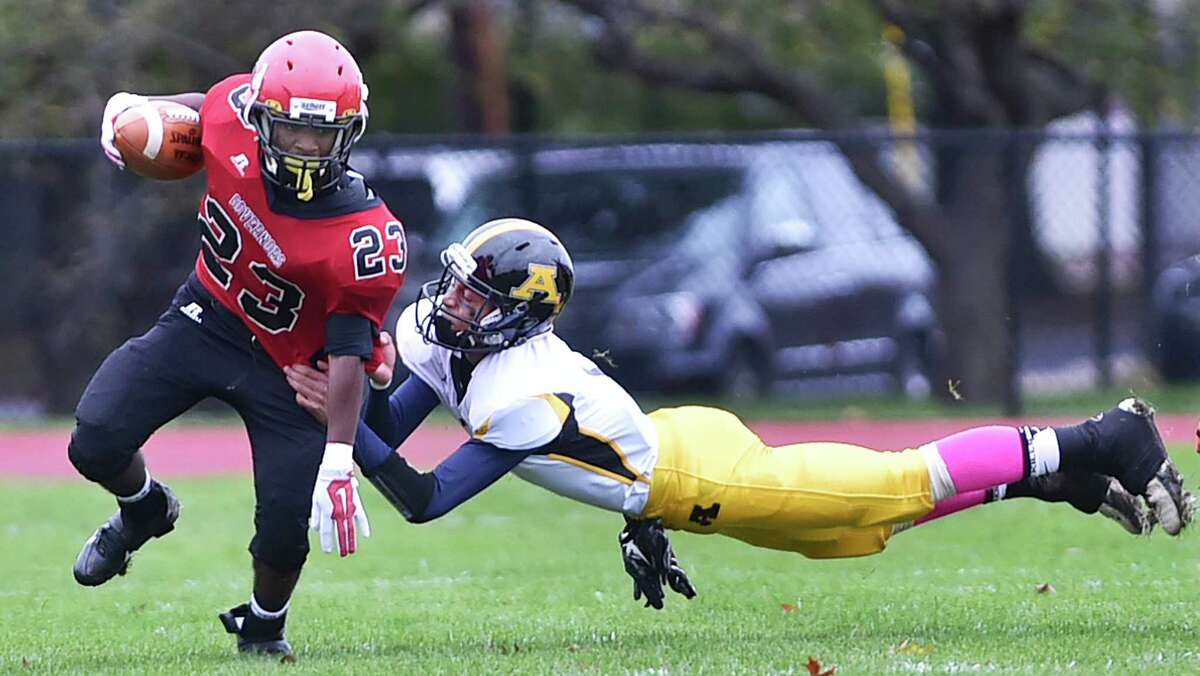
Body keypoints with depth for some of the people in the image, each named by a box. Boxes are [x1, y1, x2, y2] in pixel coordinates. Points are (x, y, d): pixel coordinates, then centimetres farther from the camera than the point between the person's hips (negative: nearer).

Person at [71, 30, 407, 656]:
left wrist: (338, 459, -32)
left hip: (286, 365, -3)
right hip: (205, 317, 3)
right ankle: (143, 509, 27)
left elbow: (349, 353, -27)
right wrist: (134, 107, -4)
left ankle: (262, 626, 27)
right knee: (95, 444, -11)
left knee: (286, 523, -9)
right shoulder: (234, 111, -20)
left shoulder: (363, 237, -32)